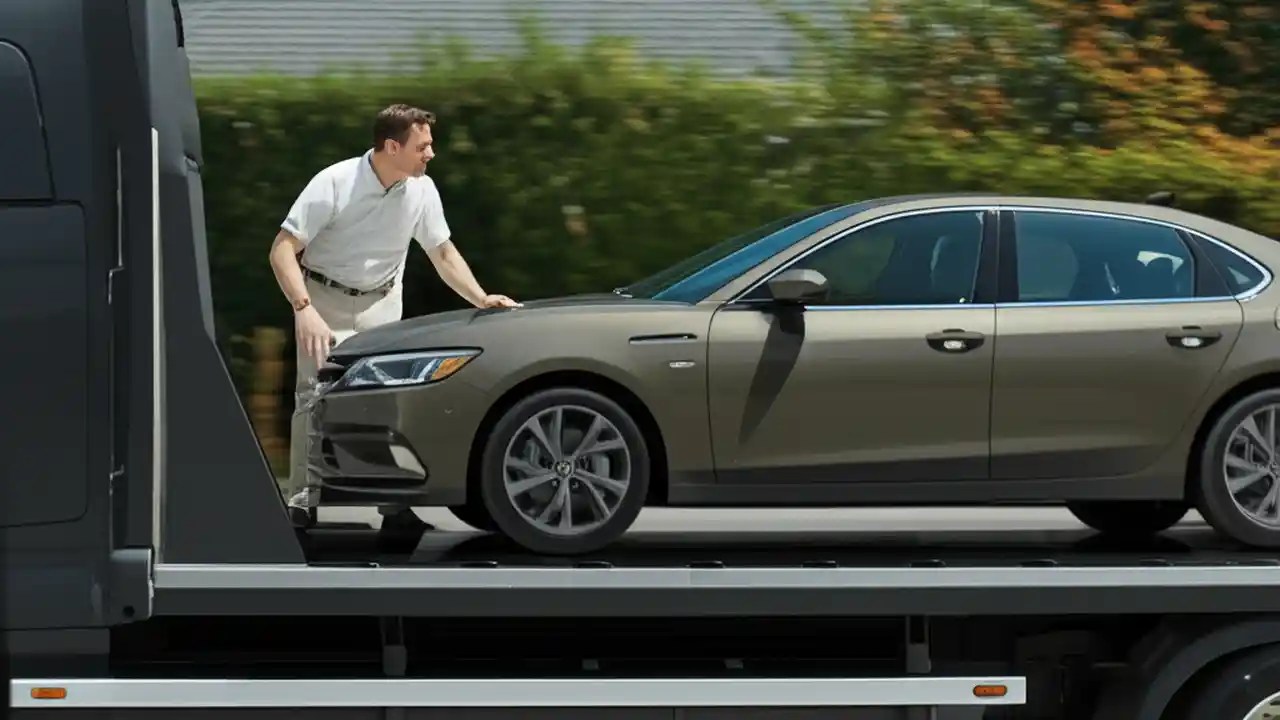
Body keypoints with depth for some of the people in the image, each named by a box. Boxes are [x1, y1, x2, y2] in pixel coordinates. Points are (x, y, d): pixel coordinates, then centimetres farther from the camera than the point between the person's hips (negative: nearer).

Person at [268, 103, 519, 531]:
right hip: (326, 299, -4)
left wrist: (481, 299, -6)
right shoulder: (334, 184, -21)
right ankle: (302, 503, -10)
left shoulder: (421, 190, -6)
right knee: (317, 396, -13)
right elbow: (283, 250, -20)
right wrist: (304, 310, -32)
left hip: (382, 304, 4)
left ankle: (395, 505, 3)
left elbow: (443, 253, 8)